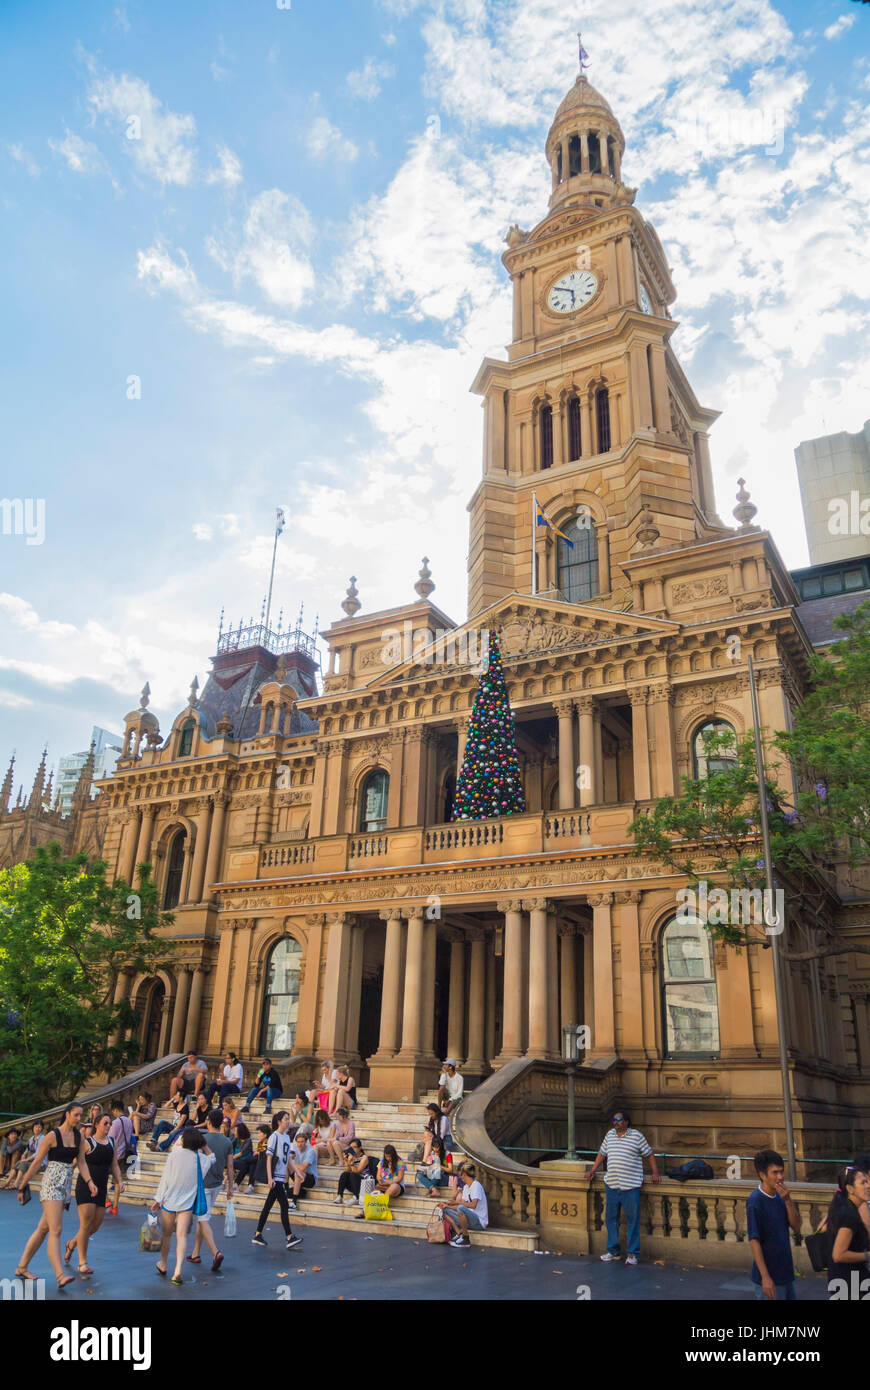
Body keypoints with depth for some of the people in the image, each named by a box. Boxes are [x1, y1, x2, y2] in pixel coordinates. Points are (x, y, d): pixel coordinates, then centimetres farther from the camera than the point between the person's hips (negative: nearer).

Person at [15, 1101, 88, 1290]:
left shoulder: (79, 1137, 7)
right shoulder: (52, 1136, -11)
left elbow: (82, 1162, 9)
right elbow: (36, 1162, -6)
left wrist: (89, 1181, -4)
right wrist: (22, 1186, -3)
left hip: (66, 1185, 7)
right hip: (51, 1184, -7)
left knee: (43, 1229, 13)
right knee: (56, 1230, -14)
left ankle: (22, 1268, 26)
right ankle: (60, 1275, -19)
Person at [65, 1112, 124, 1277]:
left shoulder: (111, 1143, 12)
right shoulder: (88, 1143, -7)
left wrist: (119, 1181, 1)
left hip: (101, 1188, 6)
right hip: (85, 1186, -6)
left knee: (96, 1226, 7)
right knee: (86, 1224, -7)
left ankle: (71, 1244, 32)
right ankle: (82, 1263, 3)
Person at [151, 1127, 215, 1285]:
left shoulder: (175, 1154, -12)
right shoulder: (202, 1159, -3)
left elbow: (165, 1179, -9)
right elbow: (212, 1158, 23)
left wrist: (157, 1199, -3)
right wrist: (203, 1144, 15)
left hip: (169, 1200, -1)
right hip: (187, 1203, 1)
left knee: (166, 1234, 16)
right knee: (181, 1235, 0)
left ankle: (162, 1265, 34)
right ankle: (178, 1271, -13)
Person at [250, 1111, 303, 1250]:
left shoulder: (287, 1137, 13)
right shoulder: (274, 1136, -11)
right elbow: (269, 1159, -13)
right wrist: (270, 1178, -19)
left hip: (282, 1177, 8)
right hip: (275, 1177, -8)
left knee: (268, 1206, 13)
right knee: (284, 1206, -8)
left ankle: (257, 1235, 20)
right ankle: (289, 1237, -6)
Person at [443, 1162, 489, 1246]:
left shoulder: (476, 1185, -13)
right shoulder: (466, 1187, 14)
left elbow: (473, 1205, -26)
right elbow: (463, 1204, 12)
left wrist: (457, 1202, -19)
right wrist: (448, 1206, 2)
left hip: (480, 1222, -9)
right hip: (469, 1219, 9)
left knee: (461, 1208, -34)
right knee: (445, 1211, 4)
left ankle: (466, 1239, -19)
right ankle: (459, 1233, -10)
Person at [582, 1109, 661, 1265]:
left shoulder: (637, 1136, -1)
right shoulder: (609, 1135, 12)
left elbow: (650, 1155, 5)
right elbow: (601, 1154, 21)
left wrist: (655, 1172, -5)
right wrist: (592, 1170, 16)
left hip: (631, 1186, -4)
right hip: (611, 1184, 5)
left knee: (633, 1219, 0)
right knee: (611, 1218, 10)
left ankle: (633, 1253, 11)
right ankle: (613, 1250, 22)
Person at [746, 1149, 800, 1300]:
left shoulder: (780, 1196, 5)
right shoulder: (755, 1201, -18)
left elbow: (796, 1227, 2)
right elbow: (753, 1240, -19)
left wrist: (788, 1200, -12)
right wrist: (765, 1277, -21)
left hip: (785, 1271, 7)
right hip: (769, 1276, -7)